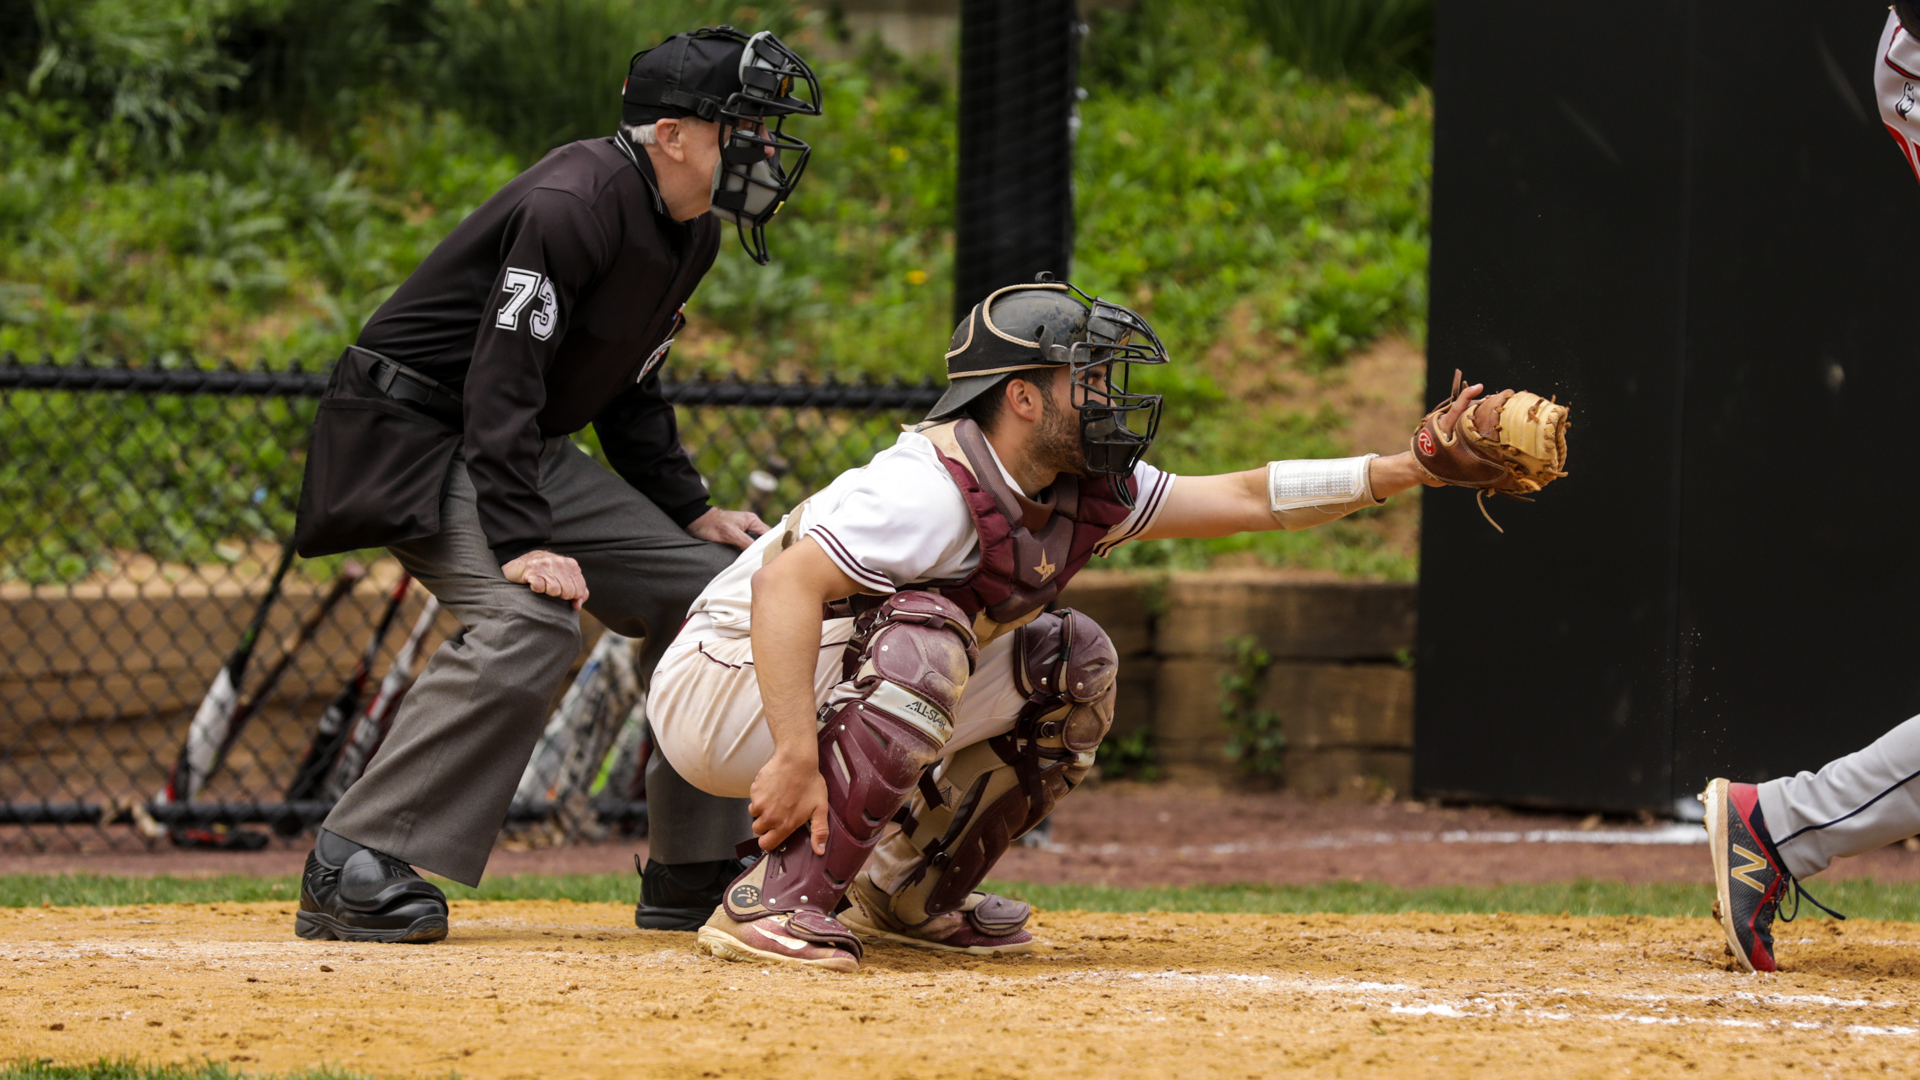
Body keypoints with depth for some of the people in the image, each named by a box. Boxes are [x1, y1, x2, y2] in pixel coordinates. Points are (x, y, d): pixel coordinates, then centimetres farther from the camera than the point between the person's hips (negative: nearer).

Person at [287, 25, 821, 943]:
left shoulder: (690, 235, 6)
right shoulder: (575, 204, -24)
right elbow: (501, 382, -29)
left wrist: (690, 515, 10)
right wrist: (522, 544, -35)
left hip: (529, 454, 10)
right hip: (418, 437, -10)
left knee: (704, 586, 5)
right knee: (532, 620, -30)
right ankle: (351, 872, -29)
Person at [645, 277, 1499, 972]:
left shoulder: (1083, 492, -1)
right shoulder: (934, 491, -29)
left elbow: (1246, 500, 2)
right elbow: (784, 586, -39)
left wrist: (1411, 469, -6)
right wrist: (797, 758, -44)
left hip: (839, 683, 9)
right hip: (725, 682, -9)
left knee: (1070, 662, 6)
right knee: (925, 639, -34)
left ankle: (908, 892, 10)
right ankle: (775, 904, -34)